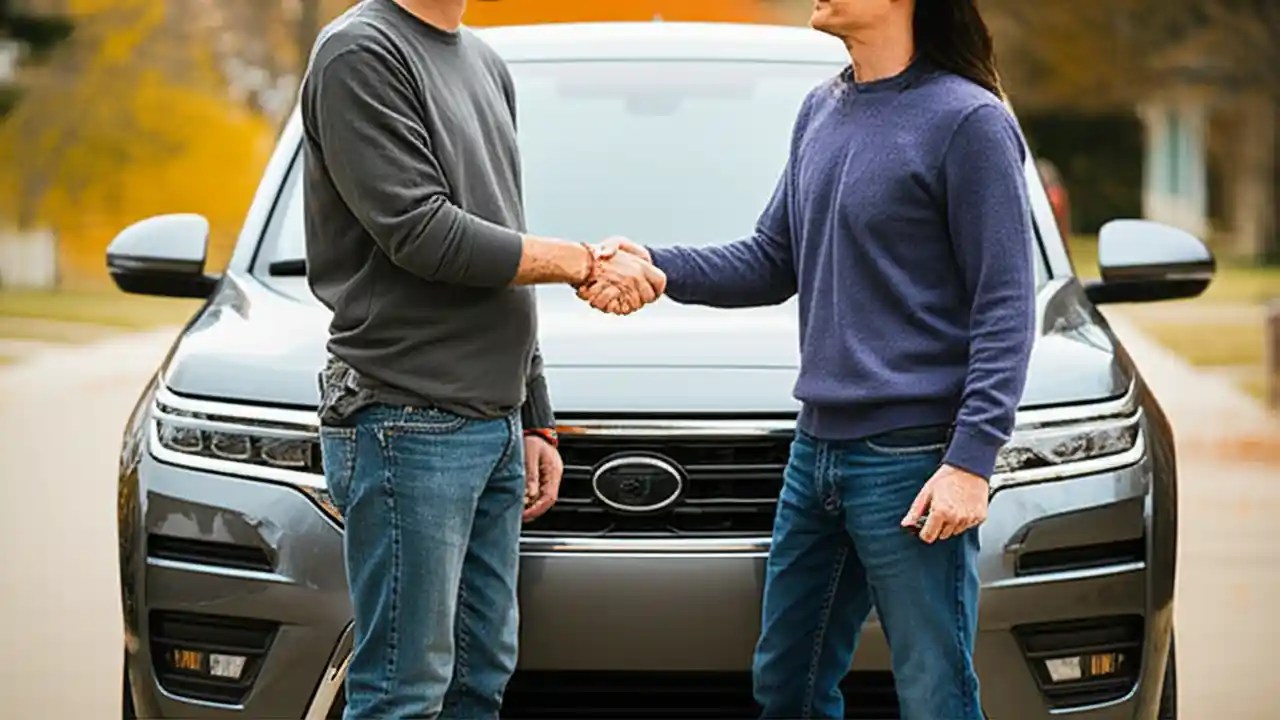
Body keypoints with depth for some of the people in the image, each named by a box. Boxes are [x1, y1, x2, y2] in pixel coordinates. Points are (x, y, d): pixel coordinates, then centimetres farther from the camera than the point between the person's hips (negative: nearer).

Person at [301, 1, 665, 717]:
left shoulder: (488, 66, 19)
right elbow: (421, 233, -18)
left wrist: (535, 421, 20)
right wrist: (586, 263, -11)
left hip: (496, 426, 9)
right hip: (407, 423, -9)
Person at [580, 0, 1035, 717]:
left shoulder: (969, 122, -10)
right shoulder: (823, 110, 14)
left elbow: (1006, 308, -12)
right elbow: (772, 262, 15)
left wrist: (971, 460, -19)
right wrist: (656, 267, -2)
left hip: (912, 459, -8)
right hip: (817, 445, 8)